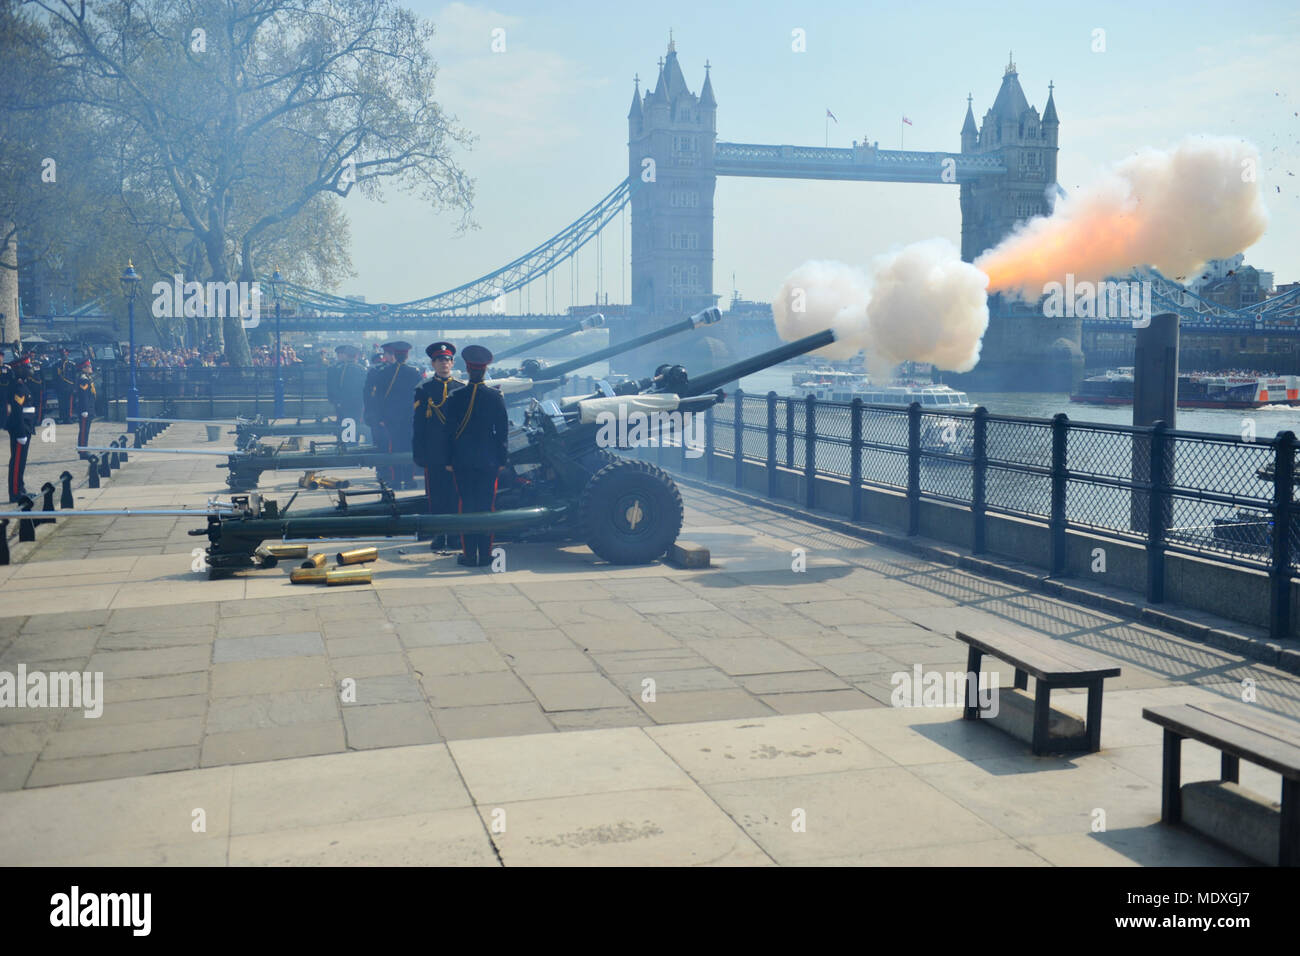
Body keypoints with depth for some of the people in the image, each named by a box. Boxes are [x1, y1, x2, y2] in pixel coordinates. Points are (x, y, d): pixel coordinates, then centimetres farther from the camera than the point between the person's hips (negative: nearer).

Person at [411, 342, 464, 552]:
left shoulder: (462, 389, 8)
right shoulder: (424, 391, 5)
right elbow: (417, 425, 4)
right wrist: (419, 454, -2)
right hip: (434, 455, -1)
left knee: (456, 496, 3)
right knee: (436, 497, 2)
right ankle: (439, 537, 9)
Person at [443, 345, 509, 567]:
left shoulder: (455, 397, -5)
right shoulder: (496, 396, -3)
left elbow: (450, 431, 0)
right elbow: (503, 431, 0)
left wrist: (450, 460, 7)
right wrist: (502, 460, 7)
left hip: (462, 460, 0)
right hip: (488, 461, 1)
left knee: (466, 506, 5)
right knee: (487, 506, 6)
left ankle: (469, 555, 5)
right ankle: (485, 554, 9)